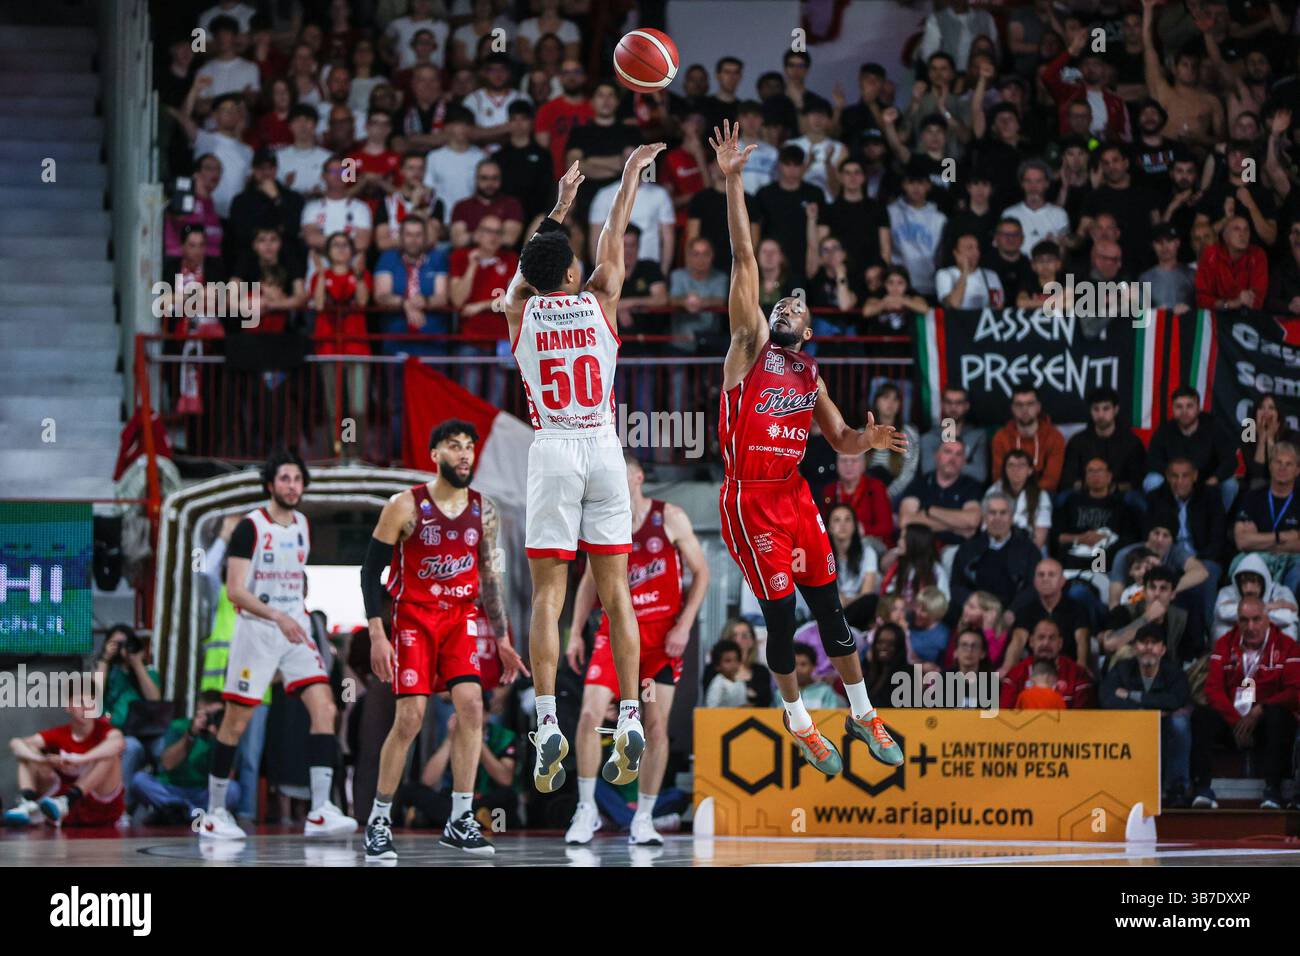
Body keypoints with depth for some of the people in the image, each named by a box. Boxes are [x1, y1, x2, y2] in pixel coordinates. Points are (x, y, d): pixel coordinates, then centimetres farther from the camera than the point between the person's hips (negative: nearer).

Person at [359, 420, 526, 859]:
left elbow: (490, 577, 15)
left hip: (461, 618, 4)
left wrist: (502, 639, 13)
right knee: (410, 717, -10)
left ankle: (460, 821, -6)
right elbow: (371, 570, -6)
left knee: (471, 705, -12)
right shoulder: (405, 506, -8)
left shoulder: (484, 511, 5)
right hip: (413, 618, -4)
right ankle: (378, 820, 3)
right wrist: (377, 636, -13)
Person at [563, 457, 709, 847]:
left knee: (656, 724, -1)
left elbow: (701, 572, -1)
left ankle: (643, 819, 7)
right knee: (590, 714, -13)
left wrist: (684, 625, -10)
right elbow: (590, 580, 14)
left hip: (662, 632, -2)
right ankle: (587, 809, -1)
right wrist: (575, 633, 6)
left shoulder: (670, 518, -4)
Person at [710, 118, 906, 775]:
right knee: (781, 614, 0)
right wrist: (732, 182, -14)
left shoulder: (810, 374, 12)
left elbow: (839, 442, 16)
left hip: (796, 495, 5)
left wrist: (868, 440, -8)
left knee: (829, 606, 10)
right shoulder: (750, 347, -2)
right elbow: (744, 259, -8)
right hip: (751, 500, -5)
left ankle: (862, 715, 21)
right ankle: (799, 724, 15)